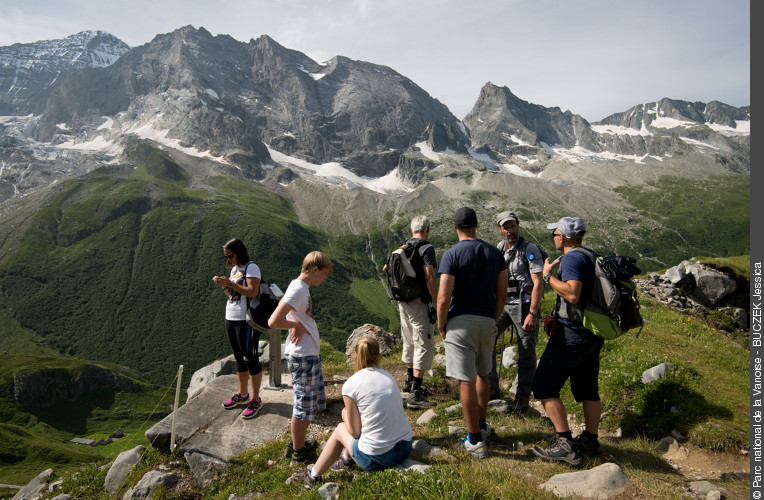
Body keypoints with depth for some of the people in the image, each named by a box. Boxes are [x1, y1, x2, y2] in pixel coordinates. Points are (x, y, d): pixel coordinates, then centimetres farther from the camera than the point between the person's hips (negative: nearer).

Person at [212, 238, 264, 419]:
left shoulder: (251, 268, -10)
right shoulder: (234, 269, 15)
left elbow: (252, 292, -22)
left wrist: (230, 283, -21)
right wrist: (224, 286, -1)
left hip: (245, 320, -9)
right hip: (230, 319, 9)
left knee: (250, 358, -4)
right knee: (239, 358, 16)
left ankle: (255, 399, 4)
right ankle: (242, 394, 28)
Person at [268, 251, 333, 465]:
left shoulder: (301, 287, 9)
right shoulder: (298, 290, -21)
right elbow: (273, 321, -30)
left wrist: (299, 325, 6)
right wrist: (298, 325, -14)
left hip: (309, 354, 10)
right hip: (302, 357, -10)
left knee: (312, 403, 20)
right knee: (304, 406, 3)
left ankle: (298, 443, 34)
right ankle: (298, 452, 19)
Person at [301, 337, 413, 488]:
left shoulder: (350, 385, -9)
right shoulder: (388, 376, 7)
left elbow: (355, 432, -5)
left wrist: (345, 415, 15)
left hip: (377, 458, -5)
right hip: (406, 448, 5)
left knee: (341, 429, 22)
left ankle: (314, 476, 37)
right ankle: (346, 458, 51)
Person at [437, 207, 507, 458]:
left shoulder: (452, 254, -10)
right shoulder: (494, 253, 5)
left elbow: (443, 297, -16)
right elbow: (502, 294, 7)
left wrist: (441, 326, -3)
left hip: (460, 322, -5)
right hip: (487, 322, 5)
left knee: (466, 381, 1)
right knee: (482, 375, 22)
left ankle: (475, 441, 7)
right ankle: (482, 426, 37)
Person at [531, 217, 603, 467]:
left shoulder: (572, 258, -16)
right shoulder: (592, 257, 12)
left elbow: (572, 294, -29)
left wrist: (548, 276, -18)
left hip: (571, 334, -9)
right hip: (593, 334, 10)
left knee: (544, 386, -3)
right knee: (587, 389, 17)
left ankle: (565, 444, -4)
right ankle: (590, 443, 27)